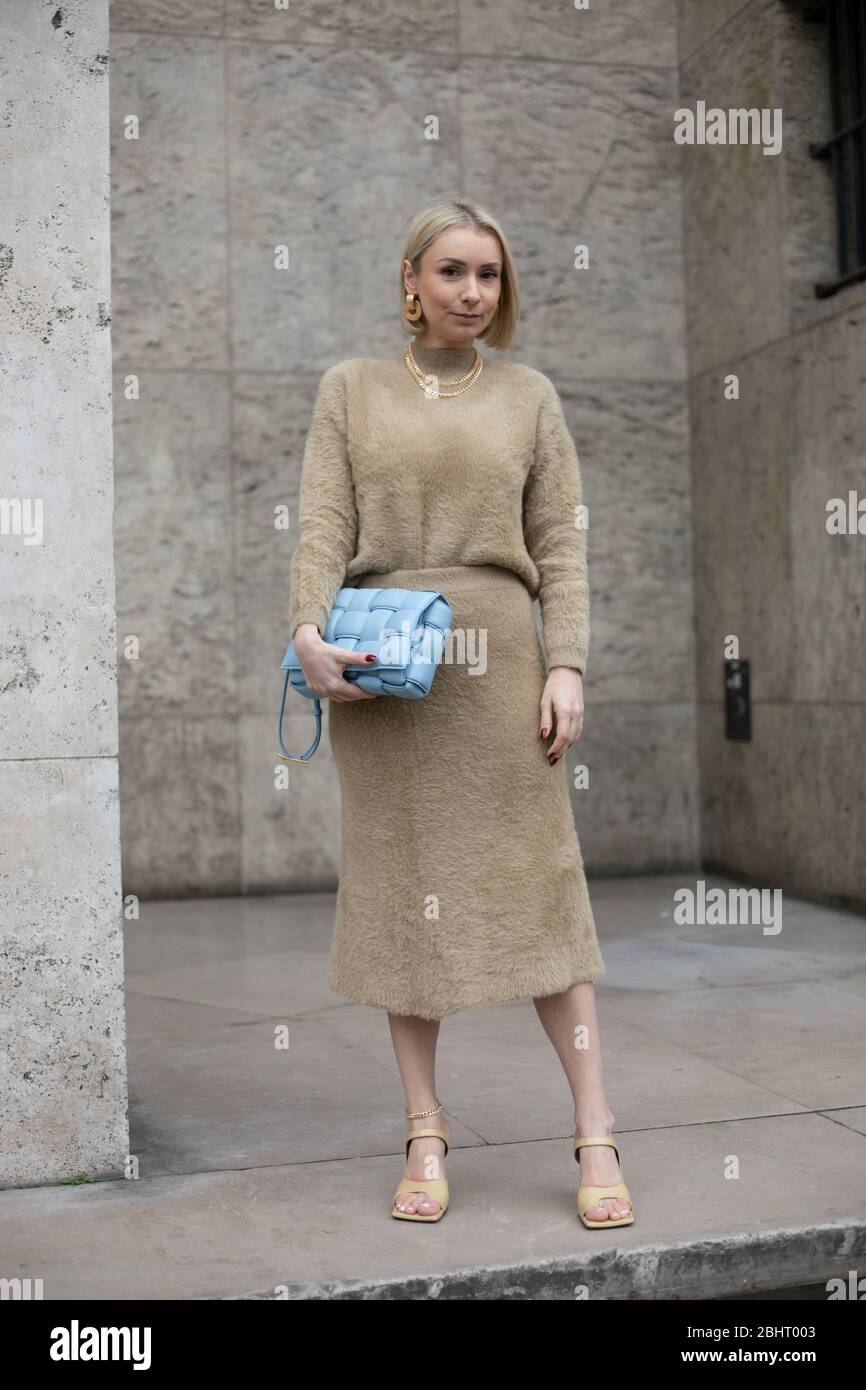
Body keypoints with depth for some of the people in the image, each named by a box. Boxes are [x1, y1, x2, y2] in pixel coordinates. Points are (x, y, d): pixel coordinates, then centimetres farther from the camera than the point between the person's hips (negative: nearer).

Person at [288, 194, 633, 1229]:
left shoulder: (530, 397, 12)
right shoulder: (350, 389, 11)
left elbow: (560, 547, 7)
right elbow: (323, 526, 1)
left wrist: (567, 665, -5)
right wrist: (308, 629, -15)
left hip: (496, 660, 0)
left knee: (538, 888, -2)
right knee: (401, 890, 3)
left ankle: (596, 1140, 4)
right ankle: (426, 1137, 11)